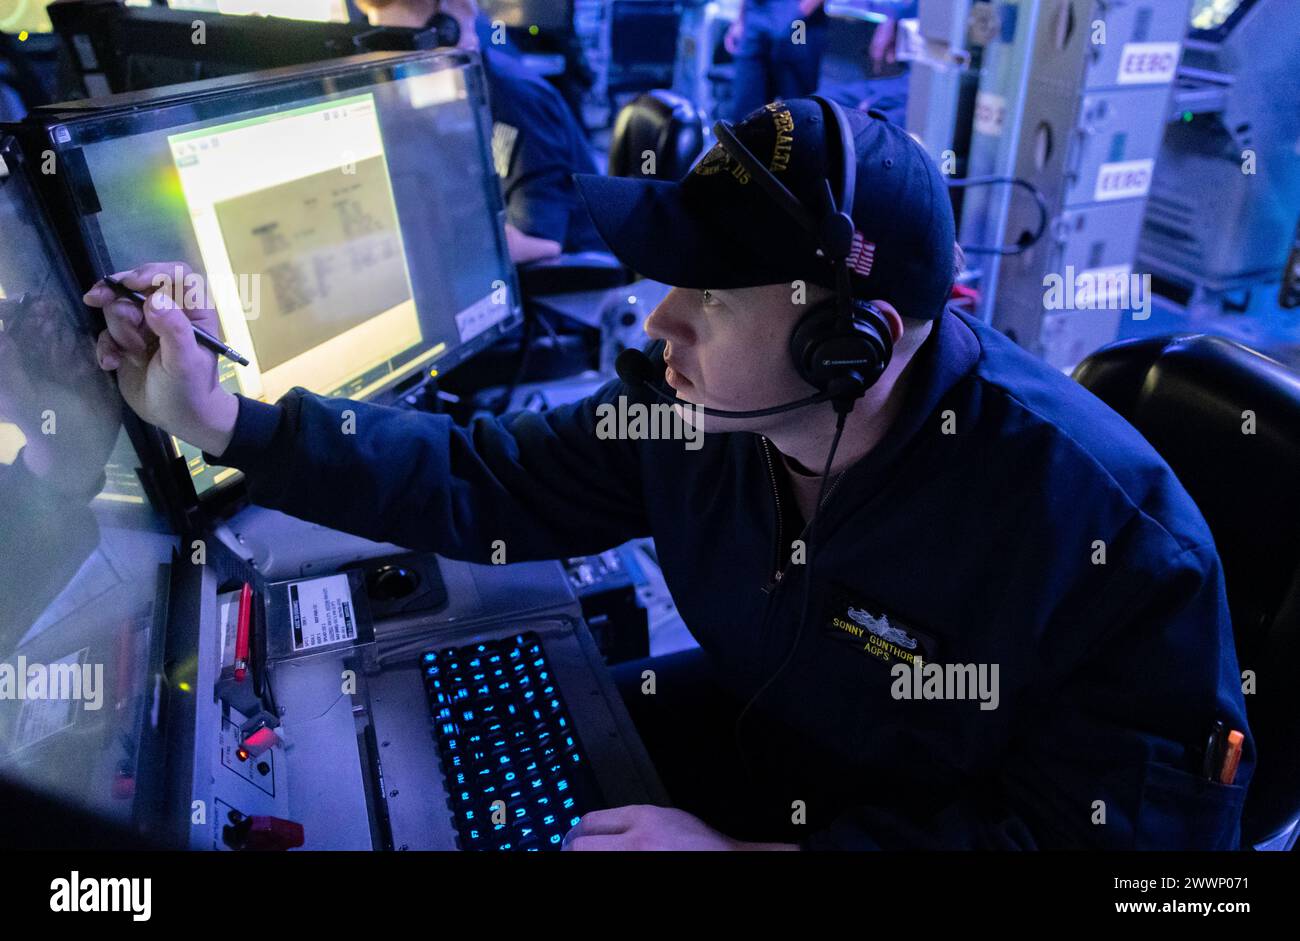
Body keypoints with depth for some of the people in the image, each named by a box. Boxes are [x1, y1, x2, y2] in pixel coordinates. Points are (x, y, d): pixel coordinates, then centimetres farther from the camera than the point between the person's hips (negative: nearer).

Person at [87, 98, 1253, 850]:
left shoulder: (1105, 521, -29)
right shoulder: (692, 408, -14)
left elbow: (1148, 824, -24)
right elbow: (490, 481, -6)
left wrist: (758, 852, -32)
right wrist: (221, 421, -13)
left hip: (934, 813, -4)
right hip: (734, 739, 5)